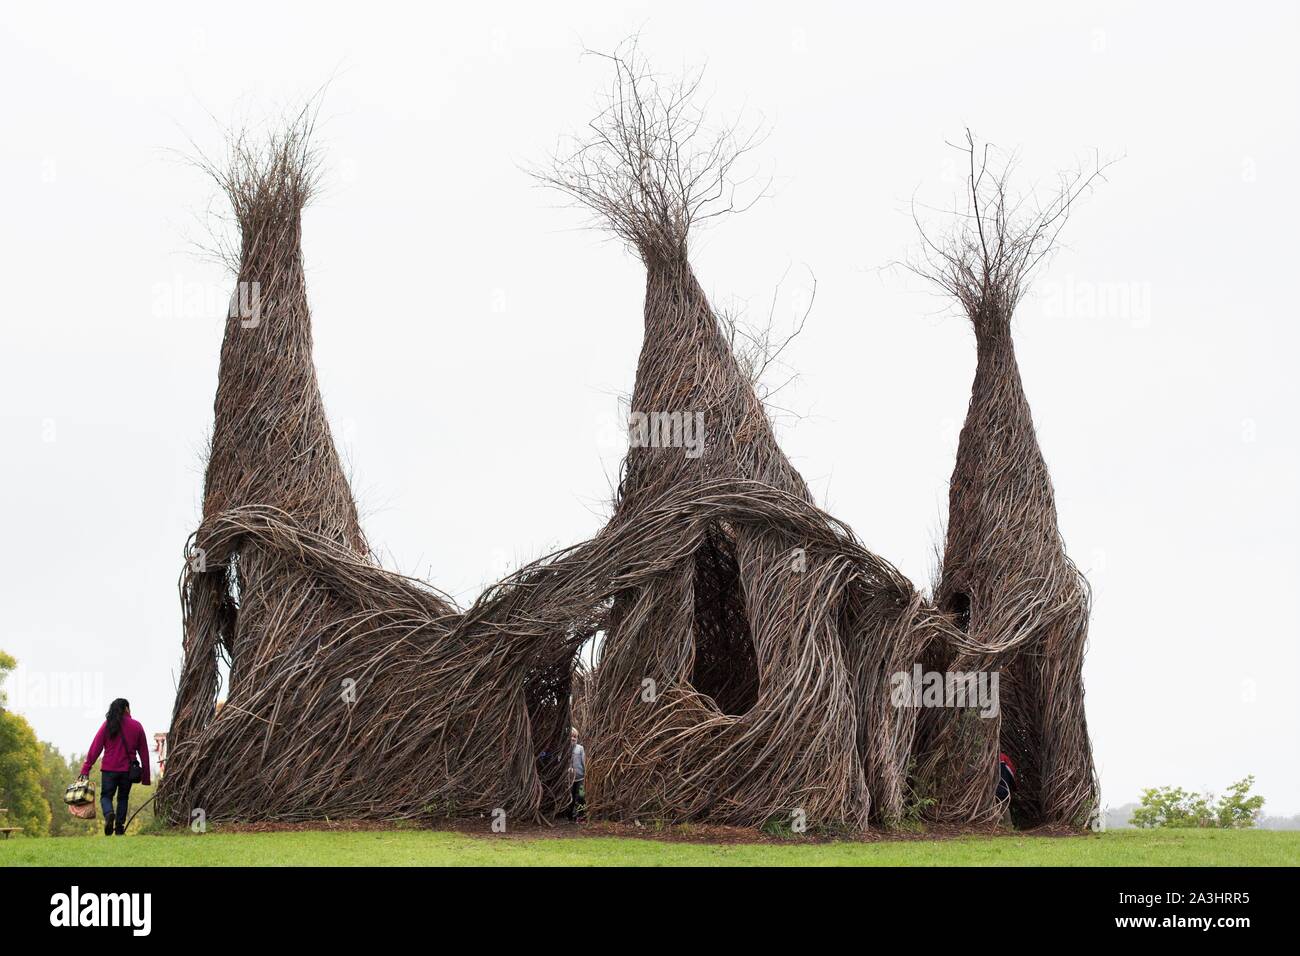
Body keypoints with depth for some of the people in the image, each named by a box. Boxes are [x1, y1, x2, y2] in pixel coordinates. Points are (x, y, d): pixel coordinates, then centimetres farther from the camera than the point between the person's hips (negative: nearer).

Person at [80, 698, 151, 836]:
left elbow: (95, 748, -5)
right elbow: (144, 752, 5)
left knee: (106, 796, 8)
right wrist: (145, 777, 10)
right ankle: (119, 827, 8)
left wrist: (85, 769, -5)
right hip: (127, 770, 1)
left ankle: (109, 814, -22)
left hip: (109, 769, -1)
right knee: (123, 798, 15)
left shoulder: (108, 725, 0)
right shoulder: (137, 726, 4)